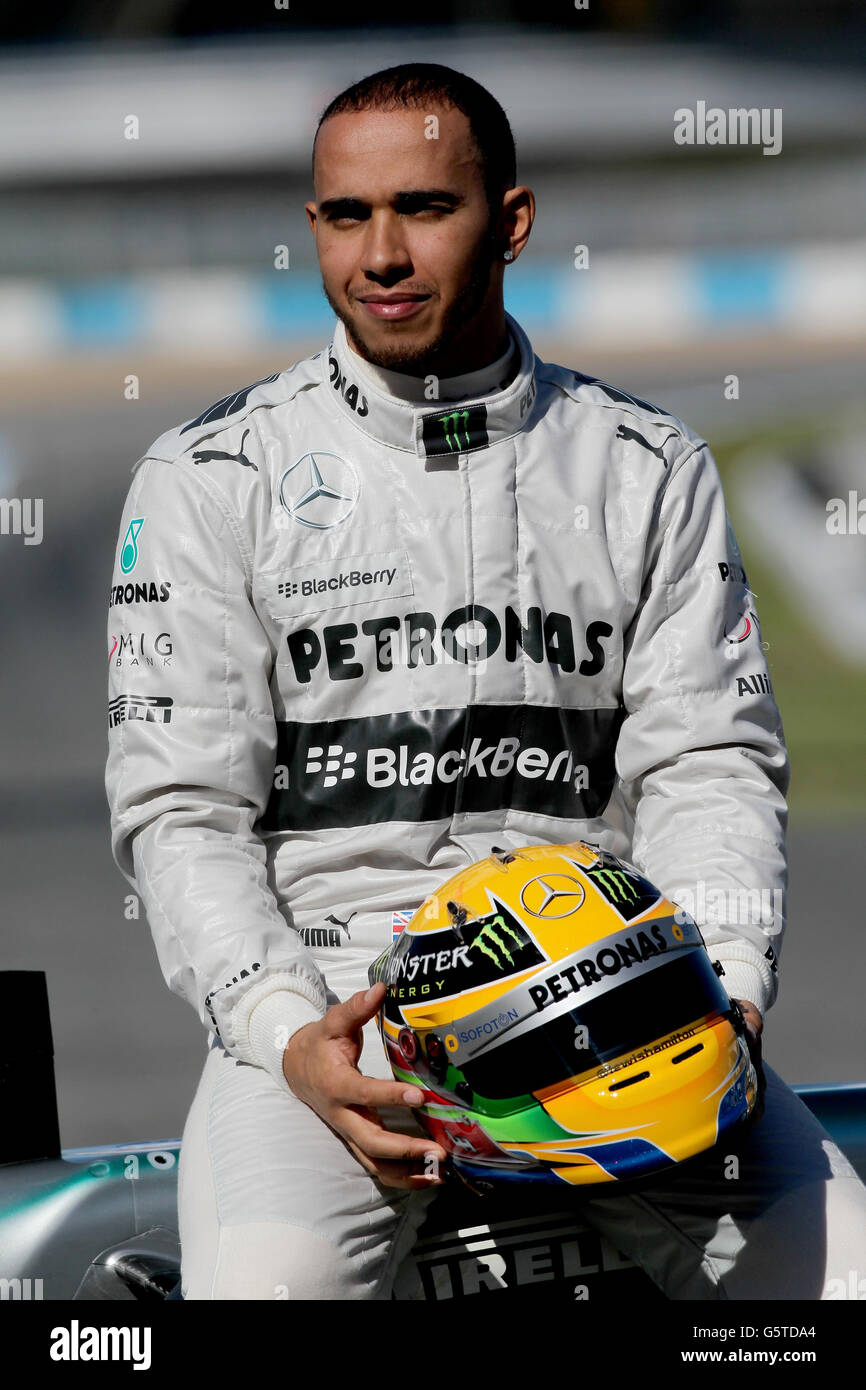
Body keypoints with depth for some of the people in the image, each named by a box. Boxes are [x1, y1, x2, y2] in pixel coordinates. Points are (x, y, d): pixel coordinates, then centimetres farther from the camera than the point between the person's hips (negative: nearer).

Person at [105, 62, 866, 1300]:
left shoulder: (651, 471, 13)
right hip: (329, 999, -2)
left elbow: (711, 764, 7)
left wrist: (722, 988, -12)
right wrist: (289, 1037, -16)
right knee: (266, 1285, -31)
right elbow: (179, 810, 1)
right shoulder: (212, 478, 6)